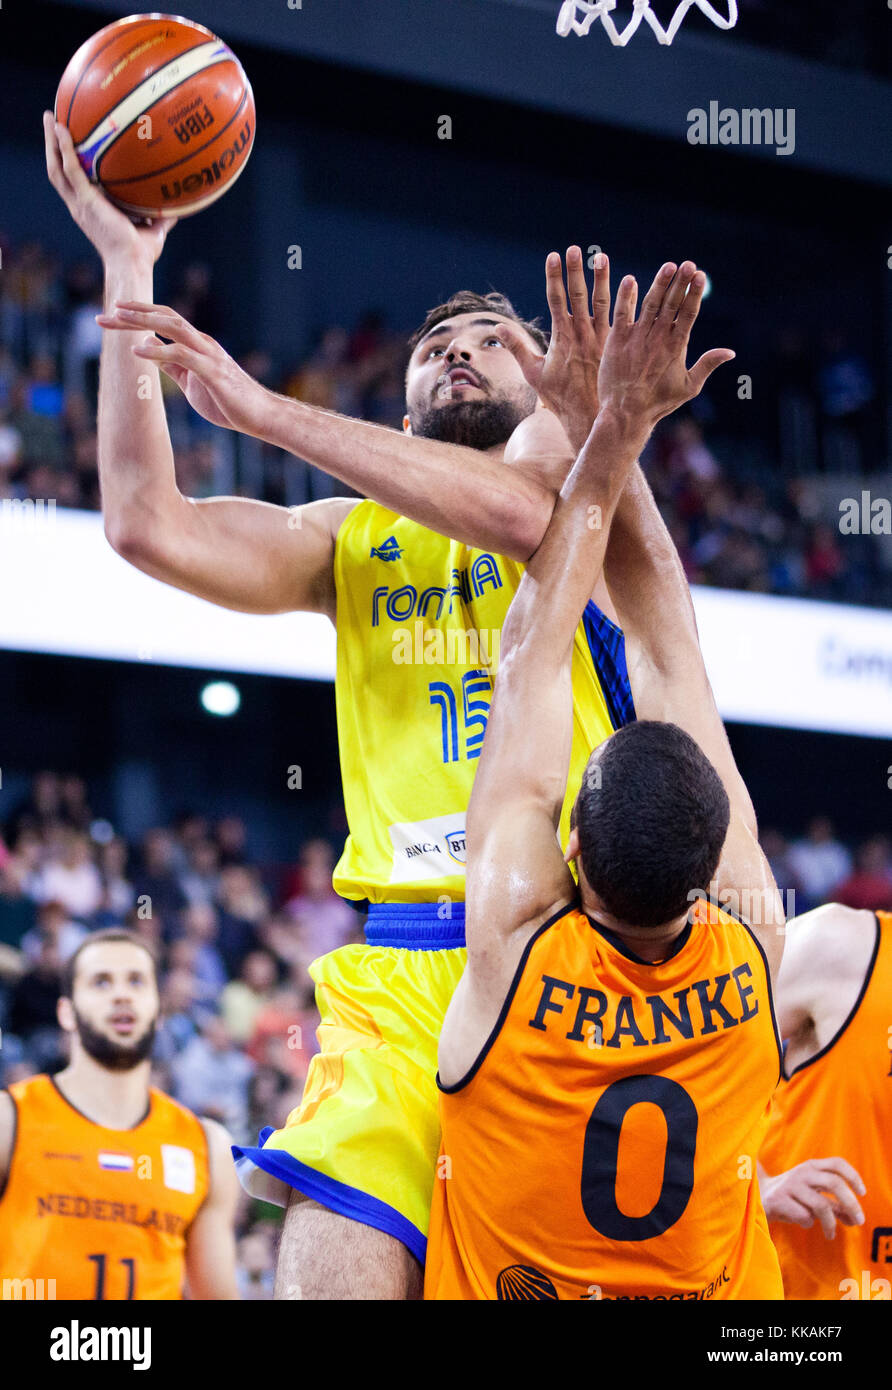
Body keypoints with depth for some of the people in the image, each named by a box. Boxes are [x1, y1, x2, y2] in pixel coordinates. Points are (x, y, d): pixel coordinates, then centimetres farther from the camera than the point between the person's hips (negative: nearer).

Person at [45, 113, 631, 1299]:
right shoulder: (351, 537, 18)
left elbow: (509, 508, -16)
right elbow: (149, 526, 2)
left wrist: (263, 409, -13)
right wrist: (128, 266, 1)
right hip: (399, 973, 2)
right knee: (328, 1271, -15)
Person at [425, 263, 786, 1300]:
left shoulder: (518, 947, -23)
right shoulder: (753, 955, -17)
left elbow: (533, 648, -15)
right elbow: (668, 649, -10)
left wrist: (610, 434, -9)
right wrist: (620, 434, -4)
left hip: (496, 1286, -1)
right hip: (718, 1285, 2)